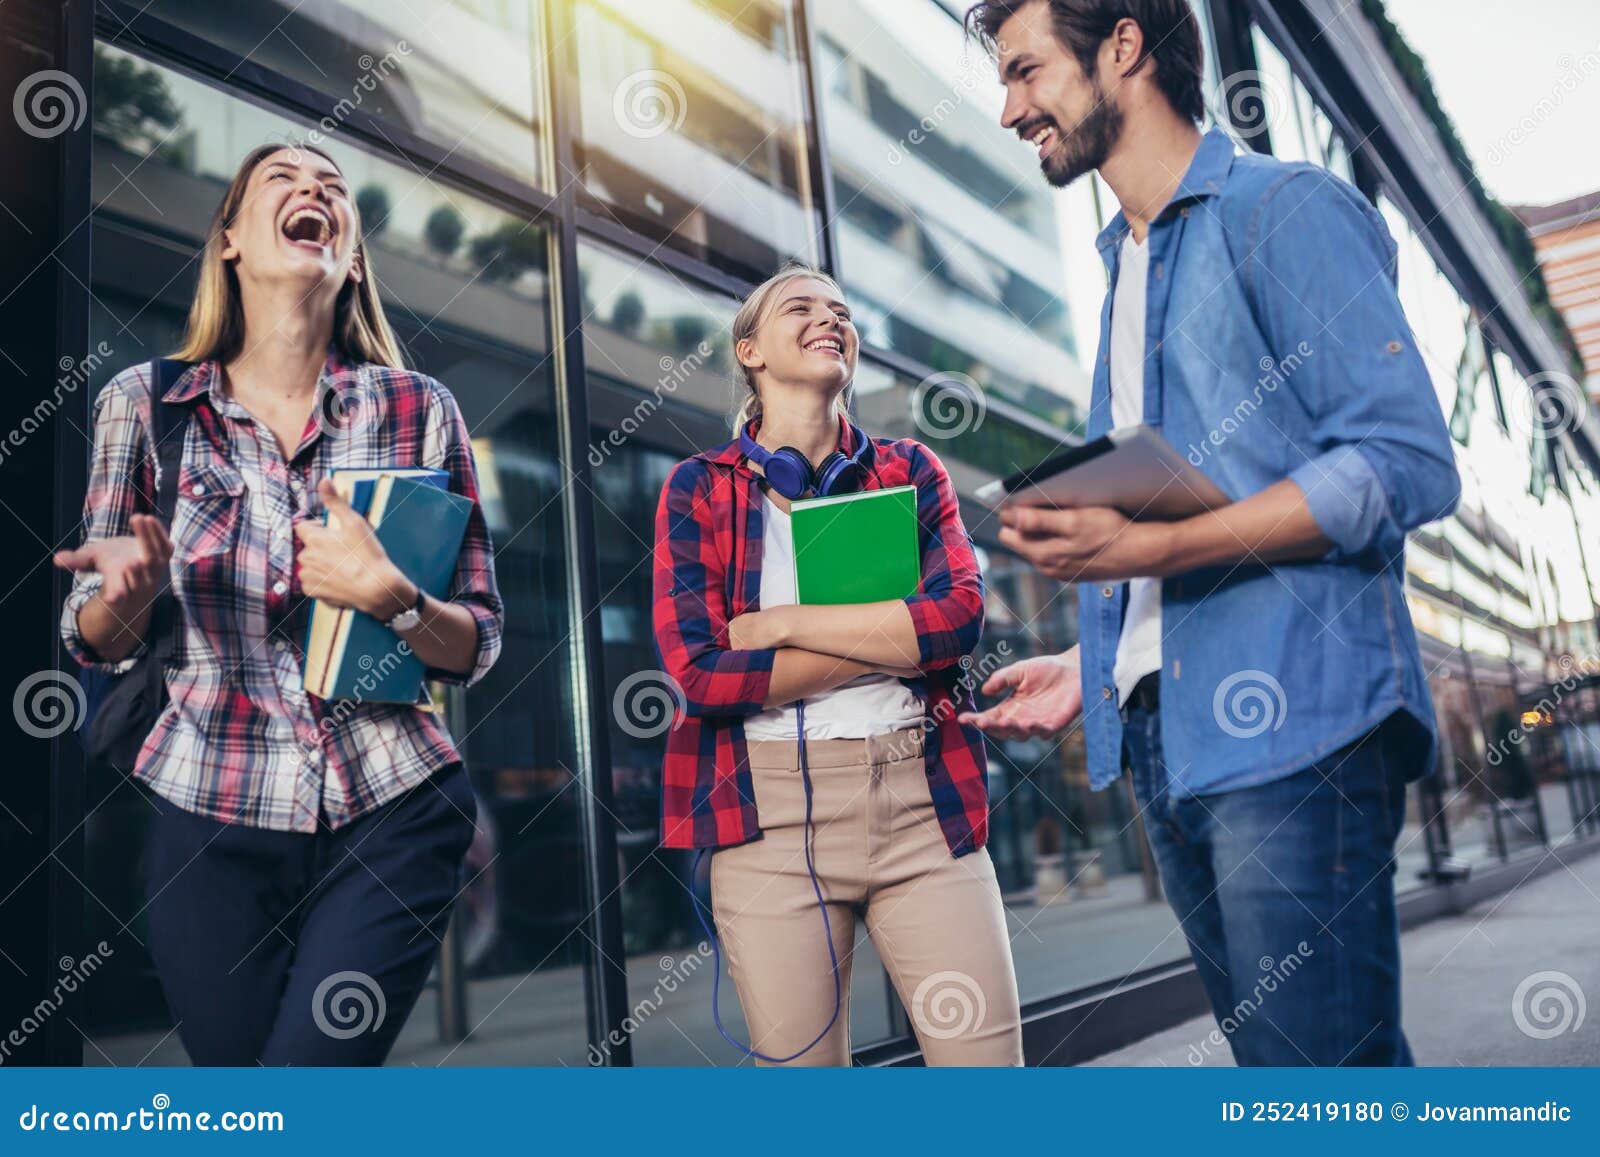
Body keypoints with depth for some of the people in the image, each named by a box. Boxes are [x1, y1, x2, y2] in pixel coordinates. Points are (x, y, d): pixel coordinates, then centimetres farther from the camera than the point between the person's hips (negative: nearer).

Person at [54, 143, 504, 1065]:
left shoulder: (420, 409, -2)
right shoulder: (144, 405, 1)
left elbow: (476, 648, 0)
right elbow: (97, 644, 6)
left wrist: (388, 594, -20)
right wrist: (128, 581, -16)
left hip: (391, 814, -1)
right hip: (214, 820, 2)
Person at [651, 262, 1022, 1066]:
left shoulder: (908, 469, 11)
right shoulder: (698, 487, 5)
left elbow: (961, 613, -6)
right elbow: (696, 670, -8)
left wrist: (784, 624, -10)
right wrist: (892, 643, -8)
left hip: (922, 798, 2)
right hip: (771, 814, -1)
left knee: (987, 1052, 0)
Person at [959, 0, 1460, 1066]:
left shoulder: (1283, 208, -4)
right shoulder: (1125, 270, 22)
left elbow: (1408, 463, -14)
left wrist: (1145, 547, -20)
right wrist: (1094, 666, 13)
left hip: (1290, 721, -8)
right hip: (1165, 734, 8)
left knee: (1324, 1060, -7)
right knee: (1267, 1051, 14)